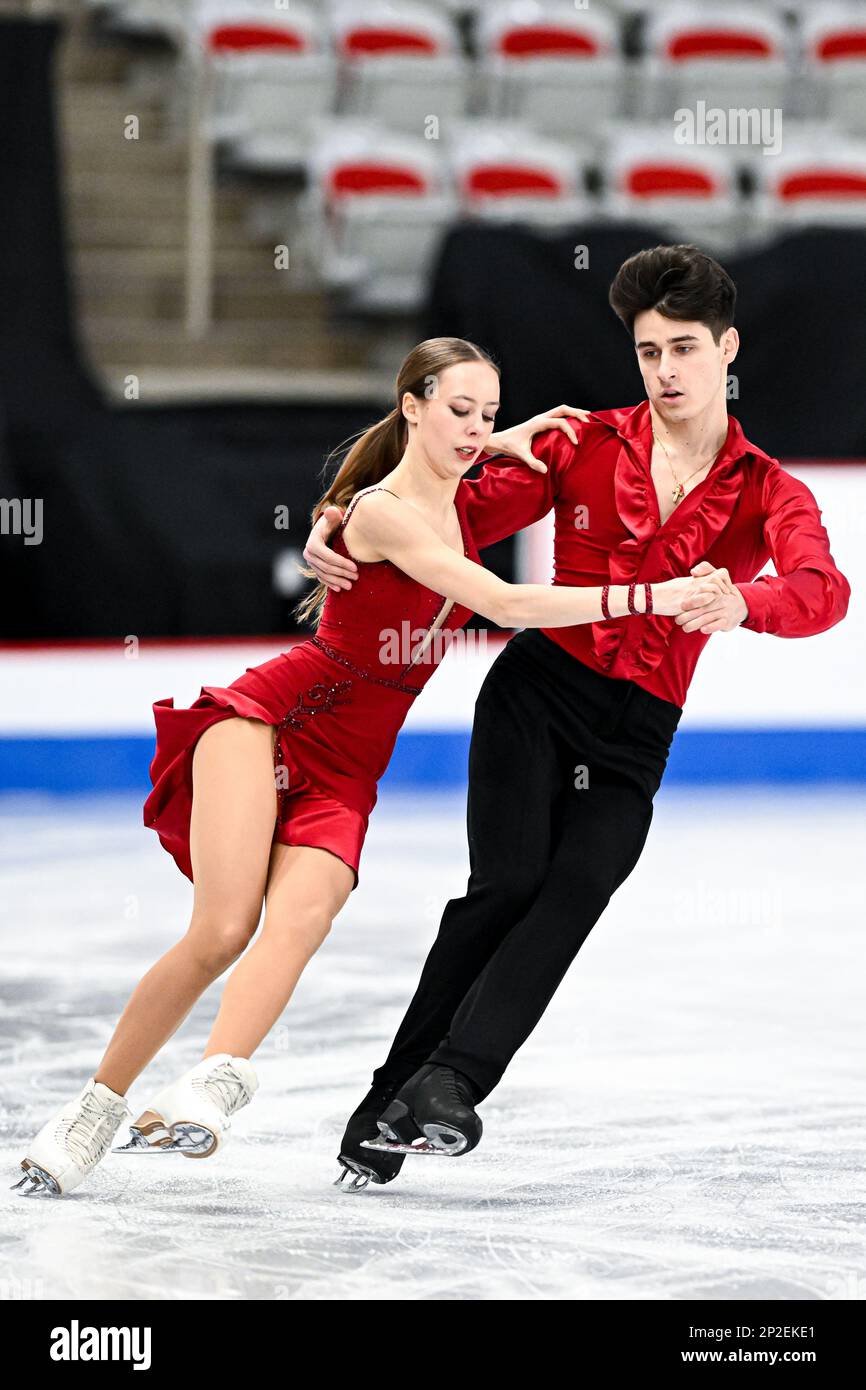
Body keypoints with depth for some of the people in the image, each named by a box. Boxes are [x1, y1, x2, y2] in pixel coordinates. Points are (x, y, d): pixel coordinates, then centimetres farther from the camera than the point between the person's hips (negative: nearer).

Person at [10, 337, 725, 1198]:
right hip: (269, 716, -6)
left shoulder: (464, 503, 10)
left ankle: (211, 1085, -40)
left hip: (348, 770, 6)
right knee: (223, 930, -21)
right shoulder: (382, 513, -13)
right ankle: (92, 1108, -10)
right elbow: (507, 604, -22)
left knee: (297, 922, -23)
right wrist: (649, 596, -25)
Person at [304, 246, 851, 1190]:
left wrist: (742, 603, -39)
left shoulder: (768, 494, 4)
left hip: (637, 733, 1)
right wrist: (340, 530, -8)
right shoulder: (584, 447, 7)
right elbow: (463, 516, 9)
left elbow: (822, 591, -16)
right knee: (506, 881, -17)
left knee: (573, 897, -20)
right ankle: (393, 1097, -14)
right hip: (537, 688, -1)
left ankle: (446, 1085, -28)